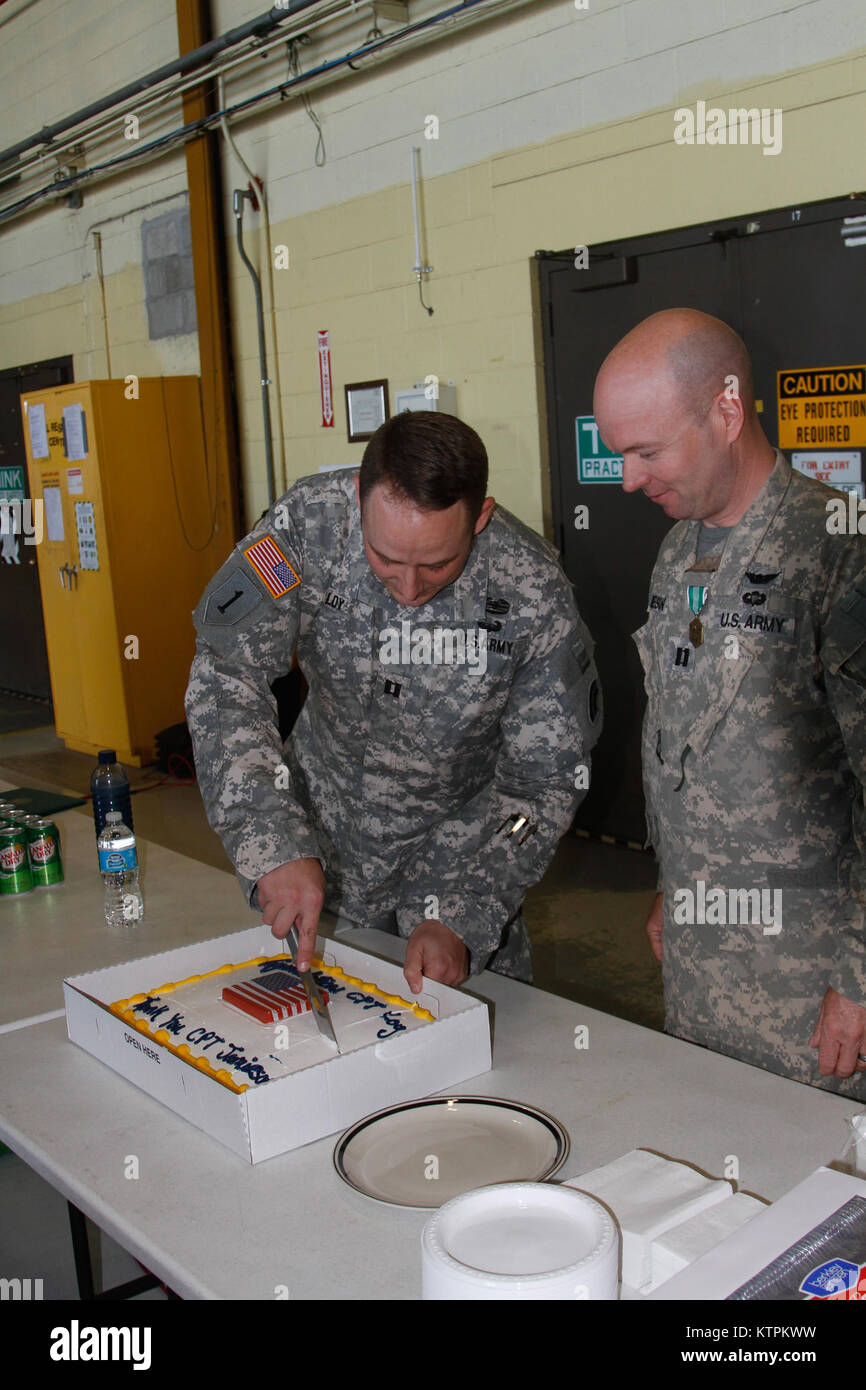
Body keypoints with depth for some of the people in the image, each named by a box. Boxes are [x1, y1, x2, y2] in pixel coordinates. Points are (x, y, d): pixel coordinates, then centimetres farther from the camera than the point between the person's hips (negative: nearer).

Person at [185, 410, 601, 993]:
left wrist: (459, 918, -25)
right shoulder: (310, 522, -24)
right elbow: (226, 674, -25)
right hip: (322, 832, 2)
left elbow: (544, 781, -17)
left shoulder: (534, 592, -26)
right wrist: (275, 844, -36)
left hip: (459, 850, -1)